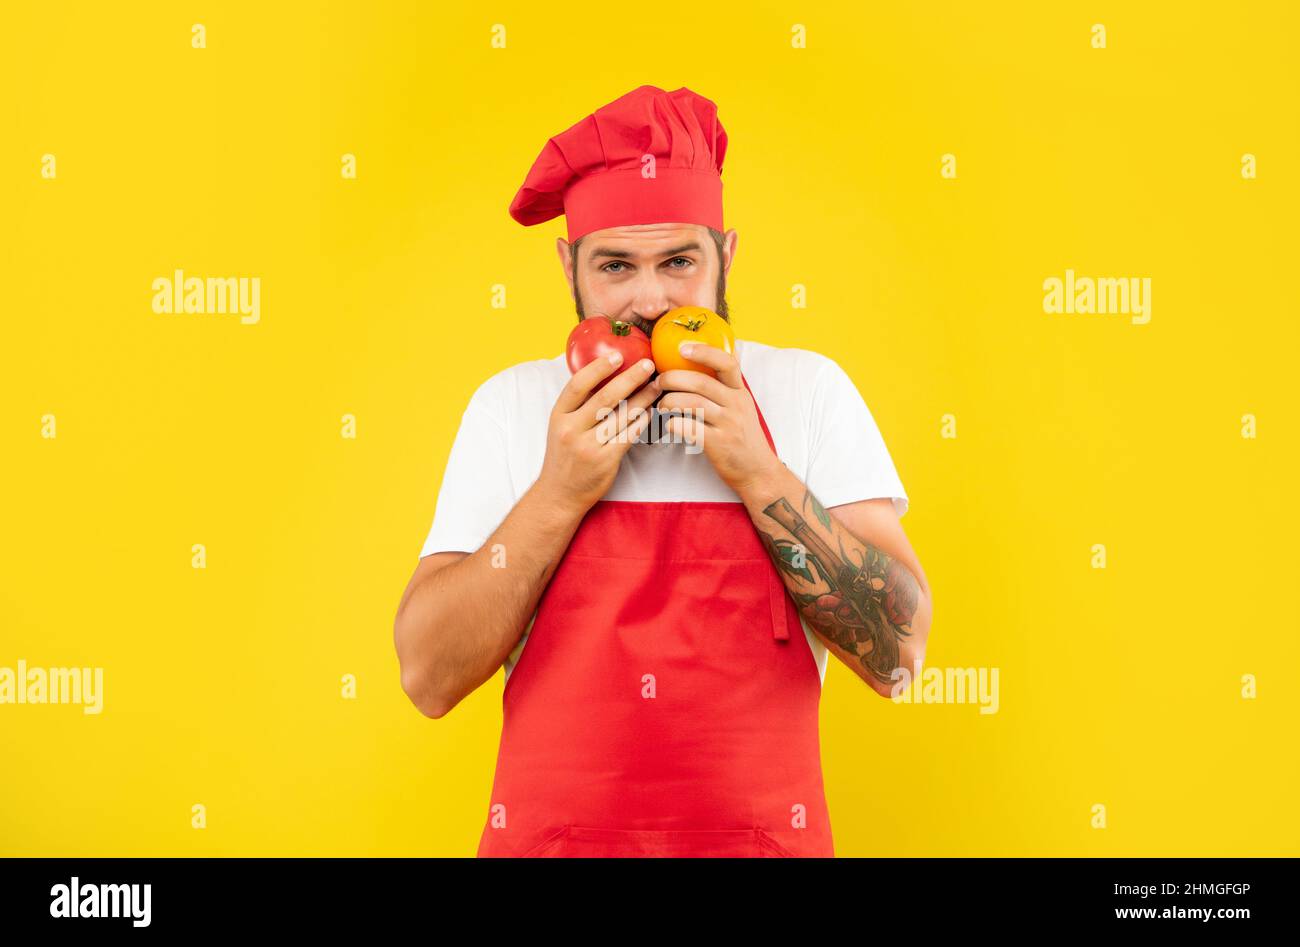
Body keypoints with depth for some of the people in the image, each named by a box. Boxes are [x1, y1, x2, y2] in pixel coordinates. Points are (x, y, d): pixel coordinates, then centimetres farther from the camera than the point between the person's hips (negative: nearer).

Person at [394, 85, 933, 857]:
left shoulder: (806, 390, -5)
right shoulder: (511, 405, -3)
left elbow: (898, 651, -11)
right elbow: (429, 677, -9)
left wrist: (759, 476, -20)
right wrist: (559, 493, -19)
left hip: (763, 834, 0)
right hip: (548, 833, 1)